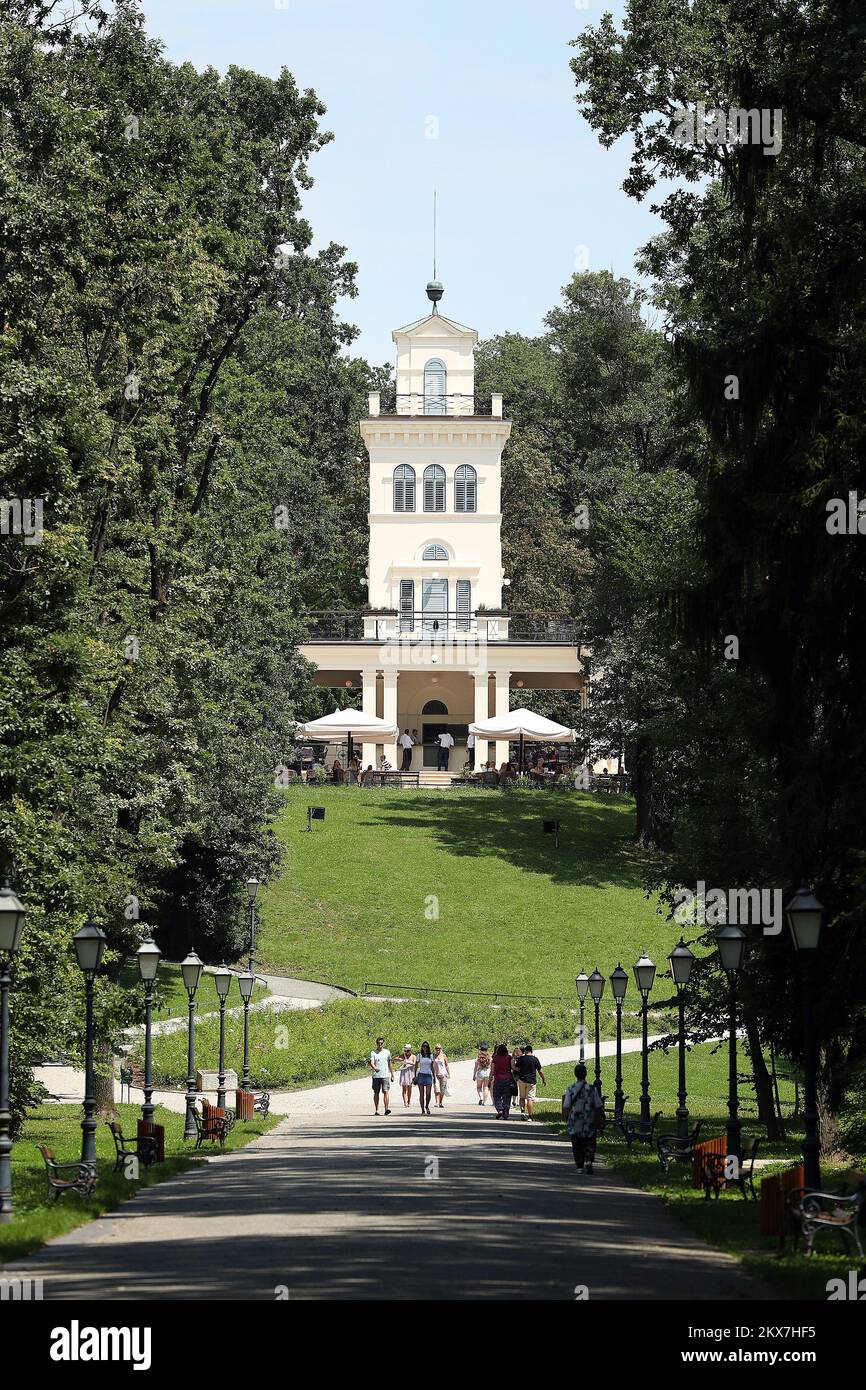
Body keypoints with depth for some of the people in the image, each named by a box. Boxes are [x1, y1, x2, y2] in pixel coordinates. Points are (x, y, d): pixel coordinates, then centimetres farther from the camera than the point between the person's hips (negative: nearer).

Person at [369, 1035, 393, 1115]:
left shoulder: (387, 1052, 10)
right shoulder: (373, 1052, 2)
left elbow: (390, 1064, 17)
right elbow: (371, 1062, -13)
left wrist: (392, 1074, 16)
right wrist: (374, 1067, -35)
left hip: (385, 1076, 0)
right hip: (376, 1075, 0)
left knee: (386, 1092, -11)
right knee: (376, 1093, 5)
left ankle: (386, 1109, -17)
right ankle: (376, 1110, 11)